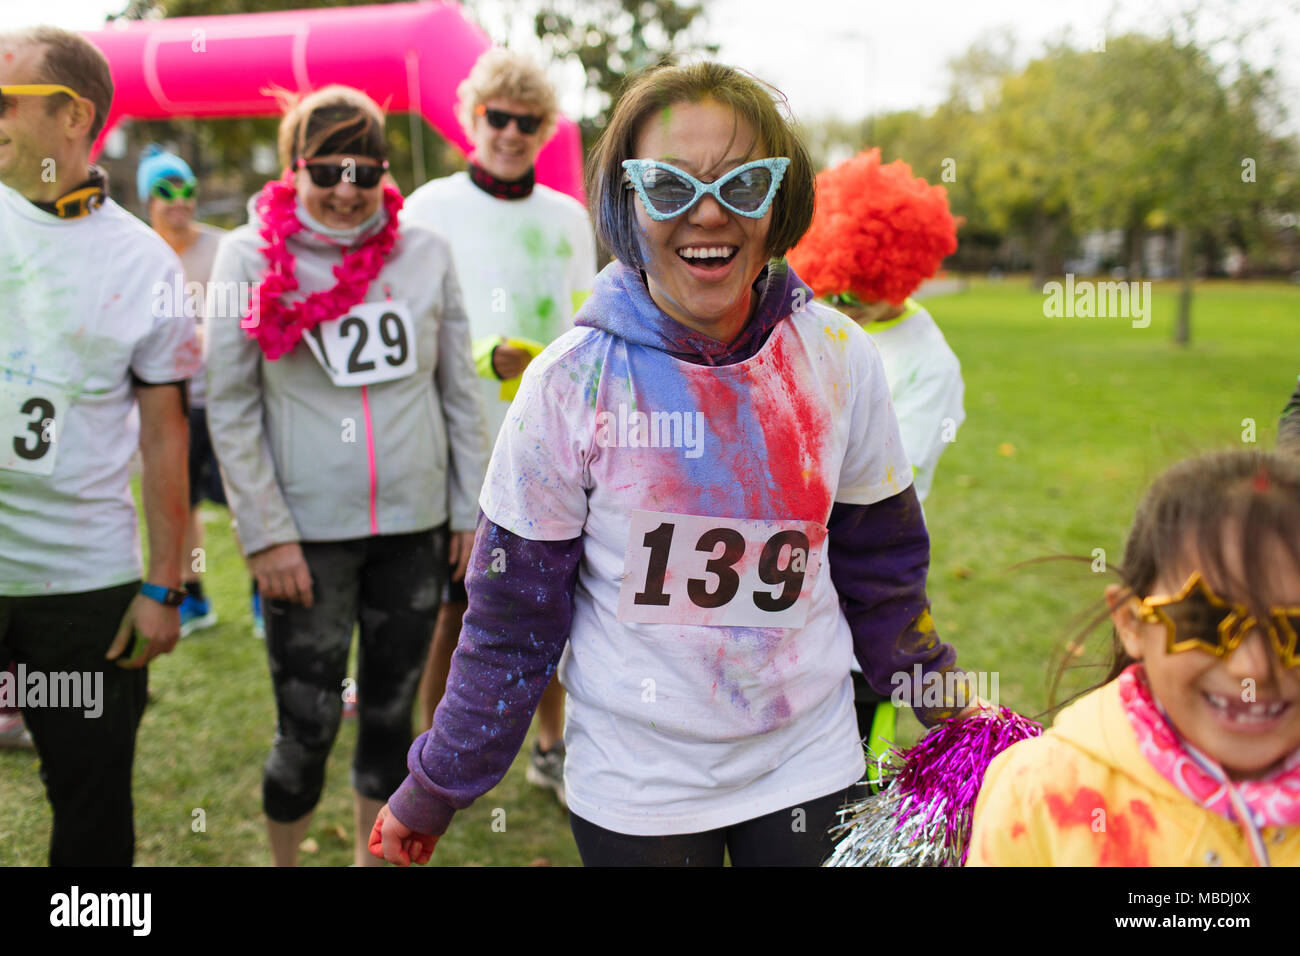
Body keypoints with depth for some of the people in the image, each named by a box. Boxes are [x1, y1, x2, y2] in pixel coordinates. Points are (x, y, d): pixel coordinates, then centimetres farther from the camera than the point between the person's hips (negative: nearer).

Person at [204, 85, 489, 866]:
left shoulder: (425, 253, 3)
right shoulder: (250, 256, -4)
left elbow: (461, 393, 8)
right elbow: (231, 408, -4)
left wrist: (471, 509, 6)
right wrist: (266, 534, -9)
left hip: (416, 526, 3)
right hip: (308, 534, -2)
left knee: (391, 714, 13)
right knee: (307, 729, 3)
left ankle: (375, 855, 32)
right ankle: (283, 860, 28)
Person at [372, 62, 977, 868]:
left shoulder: (839, 359, -7)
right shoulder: (572, 382, -13)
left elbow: (880, 568, 7)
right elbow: (511, 615, -5)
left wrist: (952, 715, 12)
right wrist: (436, 789, 0)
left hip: (810, 770, 2)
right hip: (632, 788, -1)